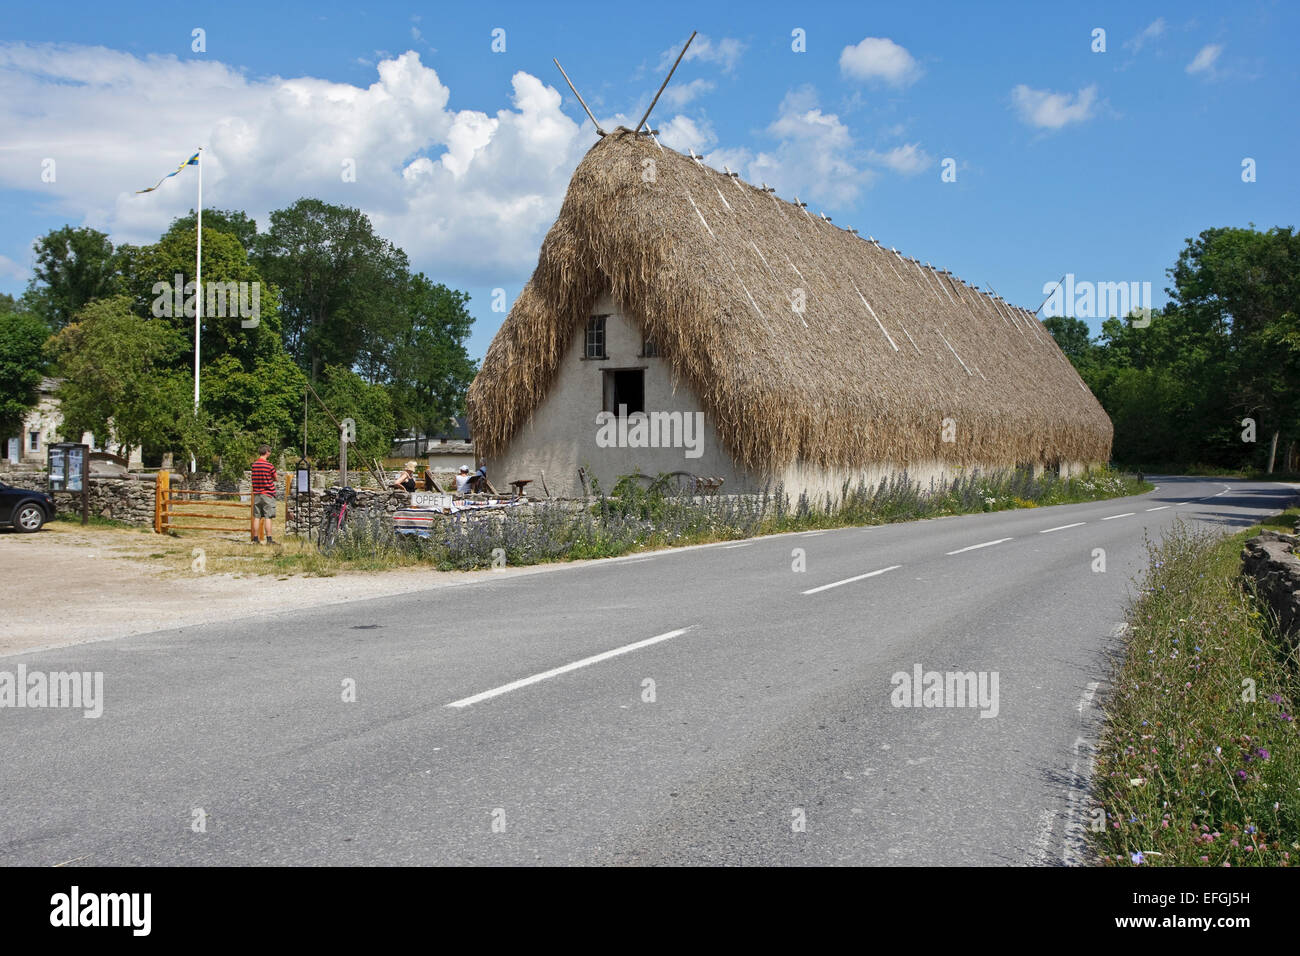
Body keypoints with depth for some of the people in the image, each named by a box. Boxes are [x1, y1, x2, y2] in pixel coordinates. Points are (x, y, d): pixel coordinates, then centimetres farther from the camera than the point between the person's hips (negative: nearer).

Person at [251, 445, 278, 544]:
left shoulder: (253, 465, 3)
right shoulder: (269, 466, -12)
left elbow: (254, 478, 8)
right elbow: (276, 479, -1)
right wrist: (276, 479, 20)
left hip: (257, 494, 5)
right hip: (268, 494, -5)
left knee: (257, 517, 8)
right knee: (268, 517, -4)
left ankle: (256, 538, 10)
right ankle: (269, 539, -5)